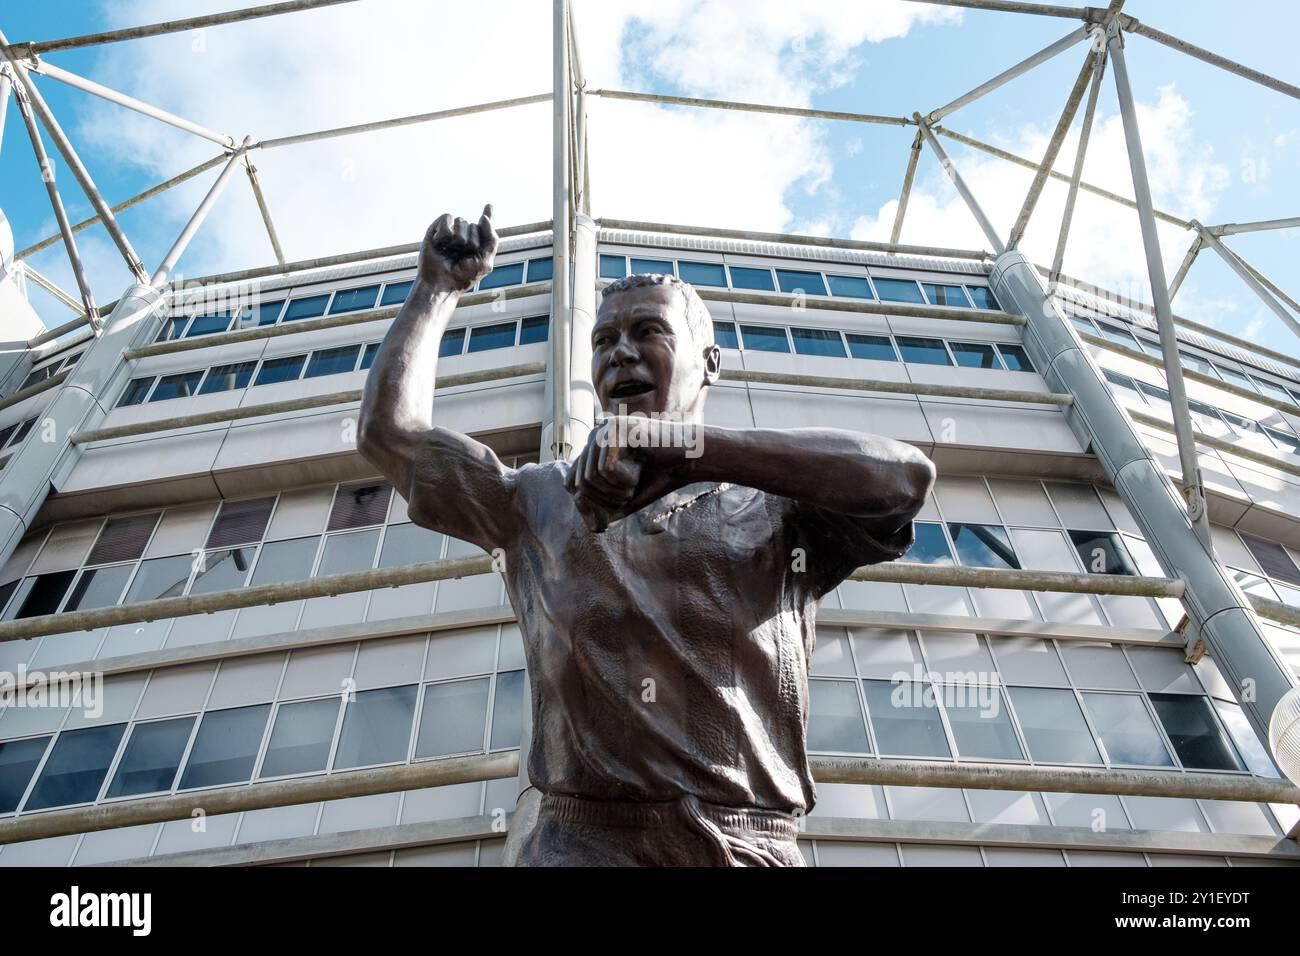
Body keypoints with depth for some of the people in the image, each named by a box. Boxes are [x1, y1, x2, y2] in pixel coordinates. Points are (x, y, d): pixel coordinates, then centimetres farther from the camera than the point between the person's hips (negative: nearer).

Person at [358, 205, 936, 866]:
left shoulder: (778, 507, 13)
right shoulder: (539, 502, 22)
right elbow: (390, 432, 18)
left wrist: (682, 447, -15)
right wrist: (439, 287, 24)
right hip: (579, 841, 1)